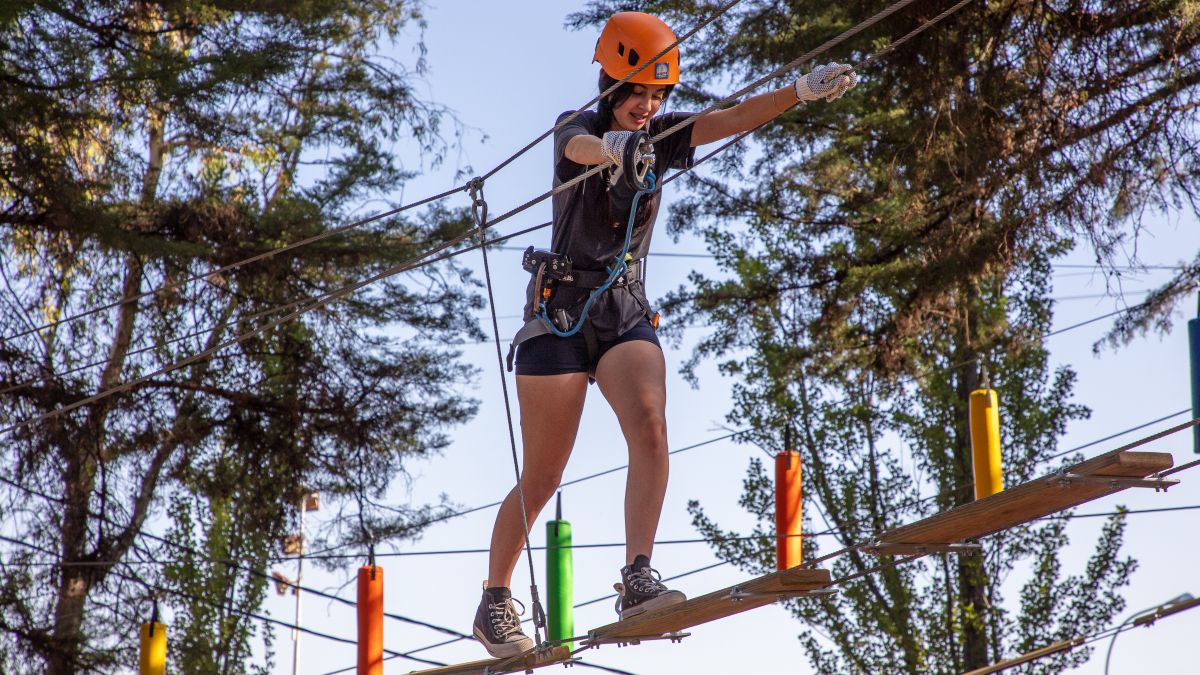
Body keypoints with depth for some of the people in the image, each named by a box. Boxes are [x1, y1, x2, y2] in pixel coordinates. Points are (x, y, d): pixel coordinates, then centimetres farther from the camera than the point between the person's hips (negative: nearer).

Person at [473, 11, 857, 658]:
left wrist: (801, 90, -25)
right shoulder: (578, 130, -6)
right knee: (541, 478, -1)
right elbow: (582, 148, -32)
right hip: (560, 312, -4)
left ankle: (637, 580, -29)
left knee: (650, 429, -24)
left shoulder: (661, 137, 6)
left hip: (625, 312, 4)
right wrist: (615, 147, -56)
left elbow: (730, 119, -8)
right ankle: (493, 602, 16)